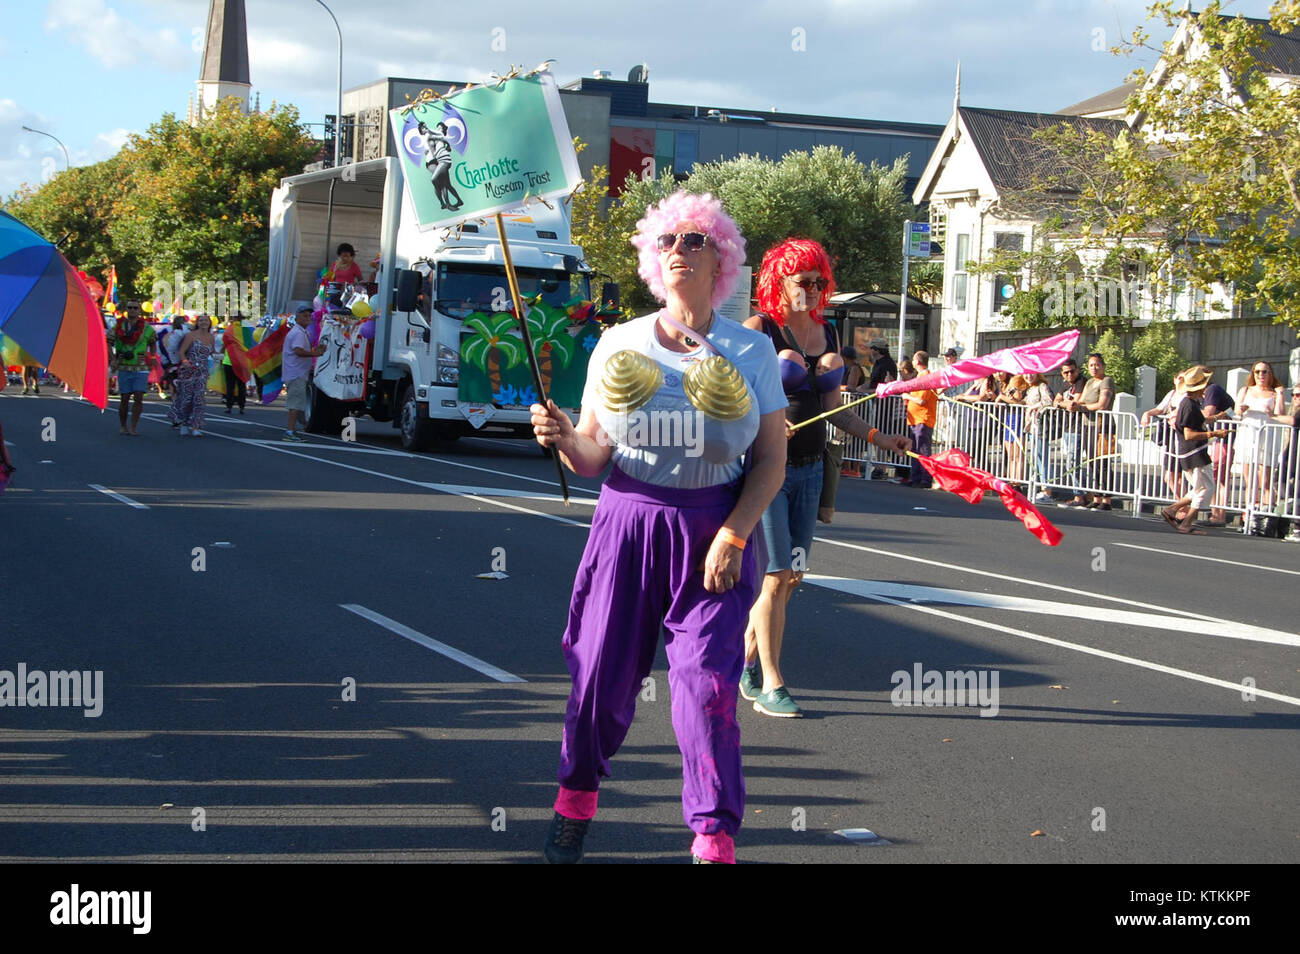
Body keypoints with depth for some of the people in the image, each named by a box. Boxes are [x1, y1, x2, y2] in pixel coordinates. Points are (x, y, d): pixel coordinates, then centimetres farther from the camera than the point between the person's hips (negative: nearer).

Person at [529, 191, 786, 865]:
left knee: (706, 683, -9)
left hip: (714, 535, -1)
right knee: (601, 676, 4)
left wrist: (734, 535, -10)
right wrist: (564, 439, -16)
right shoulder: (619, 344, 5)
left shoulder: (751, 351, 3)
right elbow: (592, 458, 7)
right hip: (627, 525, 1)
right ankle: (576, 801, 29)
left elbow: (772, 458, 1)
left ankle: (714, 840, 0)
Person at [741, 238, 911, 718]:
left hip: (808, 469, 6)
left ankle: (747, 665, 21)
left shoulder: (828, 334, 14)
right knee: (775, 576, -7)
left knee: (789, 576, 7)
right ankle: (770, 685, 0)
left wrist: (878, 437, 10)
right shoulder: (759, 329, -6)